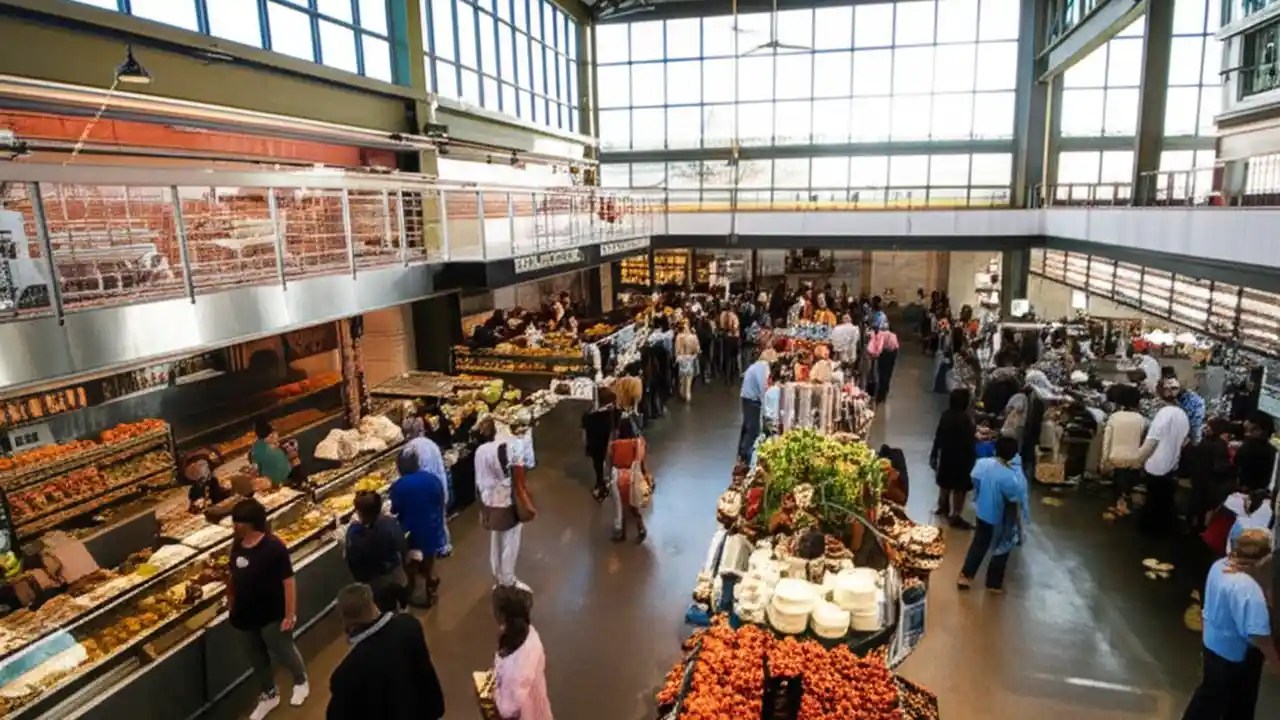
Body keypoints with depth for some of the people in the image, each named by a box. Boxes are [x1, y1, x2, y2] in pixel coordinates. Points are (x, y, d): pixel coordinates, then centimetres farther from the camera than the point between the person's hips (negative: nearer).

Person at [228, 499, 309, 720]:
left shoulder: (273, 547, -24)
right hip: (244, 615, 6)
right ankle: (269, 695, 44)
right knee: (257, 660, 22)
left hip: (271, 615, -6)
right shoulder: (237, 544, -3)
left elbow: (288, 581, -21)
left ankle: (301, 681, 43)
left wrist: (290, 614, -21)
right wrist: (231, 601, 11)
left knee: (284, 653, 14)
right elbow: (234, 575, 12)